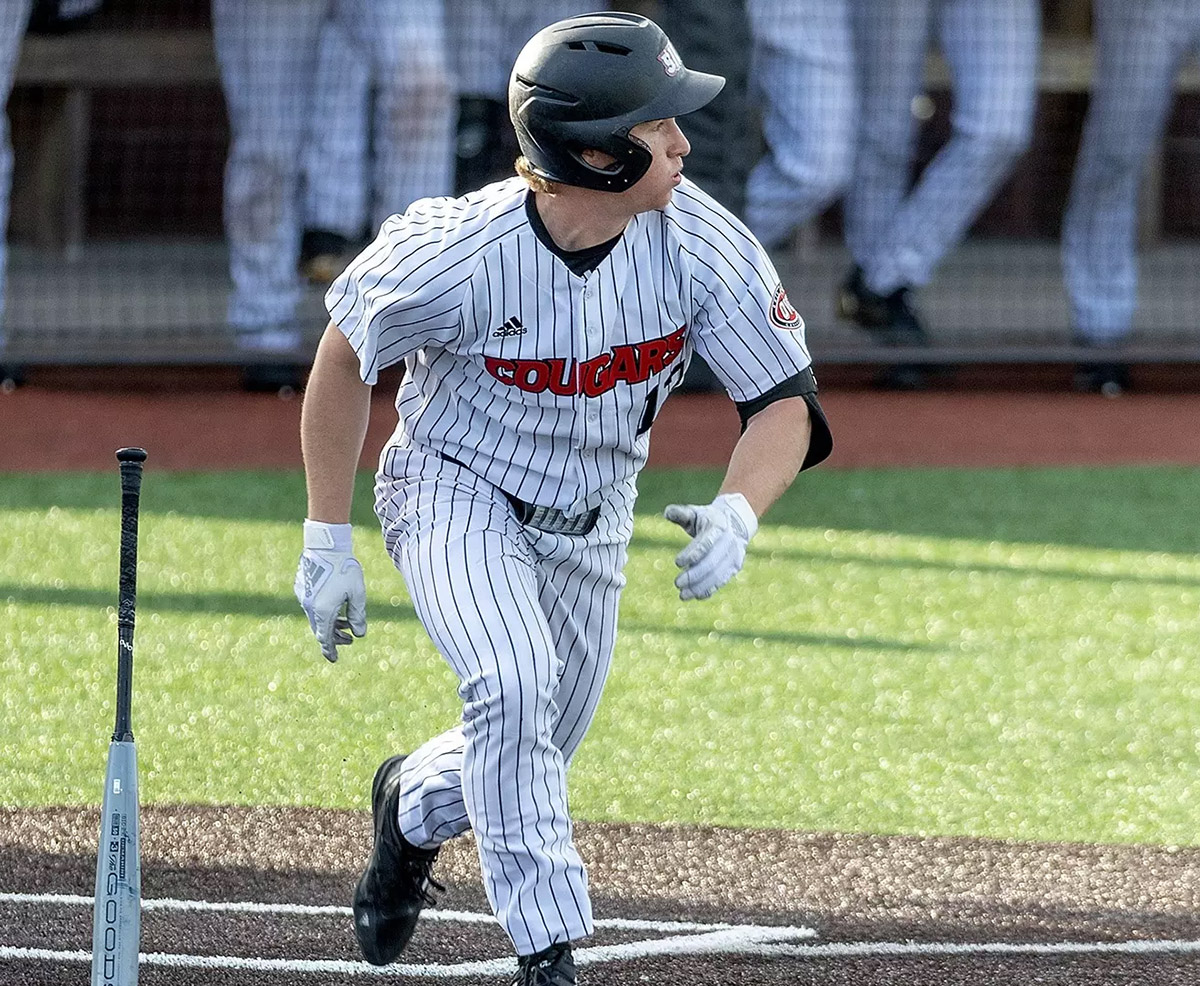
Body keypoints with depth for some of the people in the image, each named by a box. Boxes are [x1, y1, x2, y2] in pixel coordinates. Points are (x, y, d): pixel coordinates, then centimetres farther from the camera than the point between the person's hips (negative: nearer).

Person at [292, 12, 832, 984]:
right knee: (514, 686, -29)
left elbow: (786, 402, -17)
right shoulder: (458, 255, -30)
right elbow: (343, 361, -12)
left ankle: (414, 808, 48)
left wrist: (737, 513, -37)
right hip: (457, 491, -4)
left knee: (533, 758, 12)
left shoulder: (703, 243, -22)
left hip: (590, 523, 4)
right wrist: (327, 542, -9)